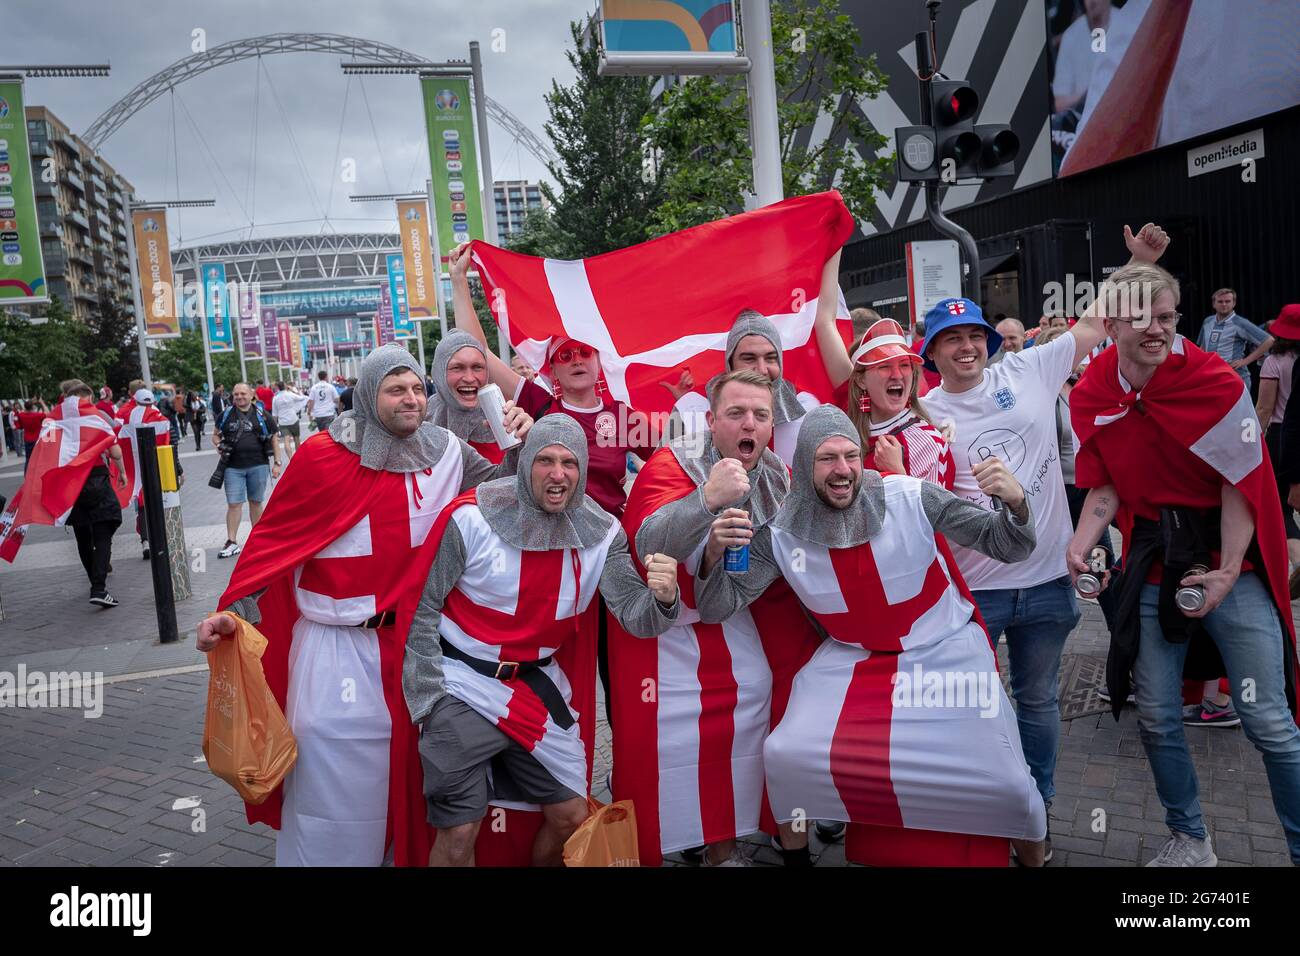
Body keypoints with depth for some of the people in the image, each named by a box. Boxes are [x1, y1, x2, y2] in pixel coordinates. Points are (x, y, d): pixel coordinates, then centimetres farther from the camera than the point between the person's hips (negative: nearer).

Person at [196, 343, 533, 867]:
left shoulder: (445, 451, 0)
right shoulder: (322, 455, -11)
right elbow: (272, 541, -5)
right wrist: (232, 611, -12)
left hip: (410, 639, 4)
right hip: (336, 646, -3)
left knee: (401, 764, 17)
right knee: (333, 771, 4)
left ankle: (407, 851, 38)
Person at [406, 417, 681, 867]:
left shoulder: (602, 533, -4)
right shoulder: (470, 517, -15)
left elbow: (634, 616, -9)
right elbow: (423, 608, -8)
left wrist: (662, 598, -33)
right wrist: (429, 699, -10)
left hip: (539, 686, 4)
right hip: (464, 684, -3)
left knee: (571, 817, 11)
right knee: (459, 834, -1)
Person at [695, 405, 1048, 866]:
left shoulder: (913, 498, -17)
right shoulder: (781, 533, -12)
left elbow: (1007, 546, -11)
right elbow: (715, 609, -10)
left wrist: (1016, 503, -34)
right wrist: (713, 554, -30)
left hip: (946, 650, -1)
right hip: (850, 658, 1)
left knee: (1002, 782, -10)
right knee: (785, 756, -15)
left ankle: (1031, 851, 27)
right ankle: (794, 847, 17)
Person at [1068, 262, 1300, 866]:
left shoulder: (1218, 384, -12)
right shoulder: (1091, 397, -3)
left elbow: (1240, 485, -9)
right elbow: (1105, 487, 4)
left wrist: (1227, 573, -16)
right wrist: (1076, 550, -11)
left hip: (1229, 561, -3)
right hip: (1152, 564, 3)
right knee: (1156, 717, 9)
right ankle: (1189, 840, 29)